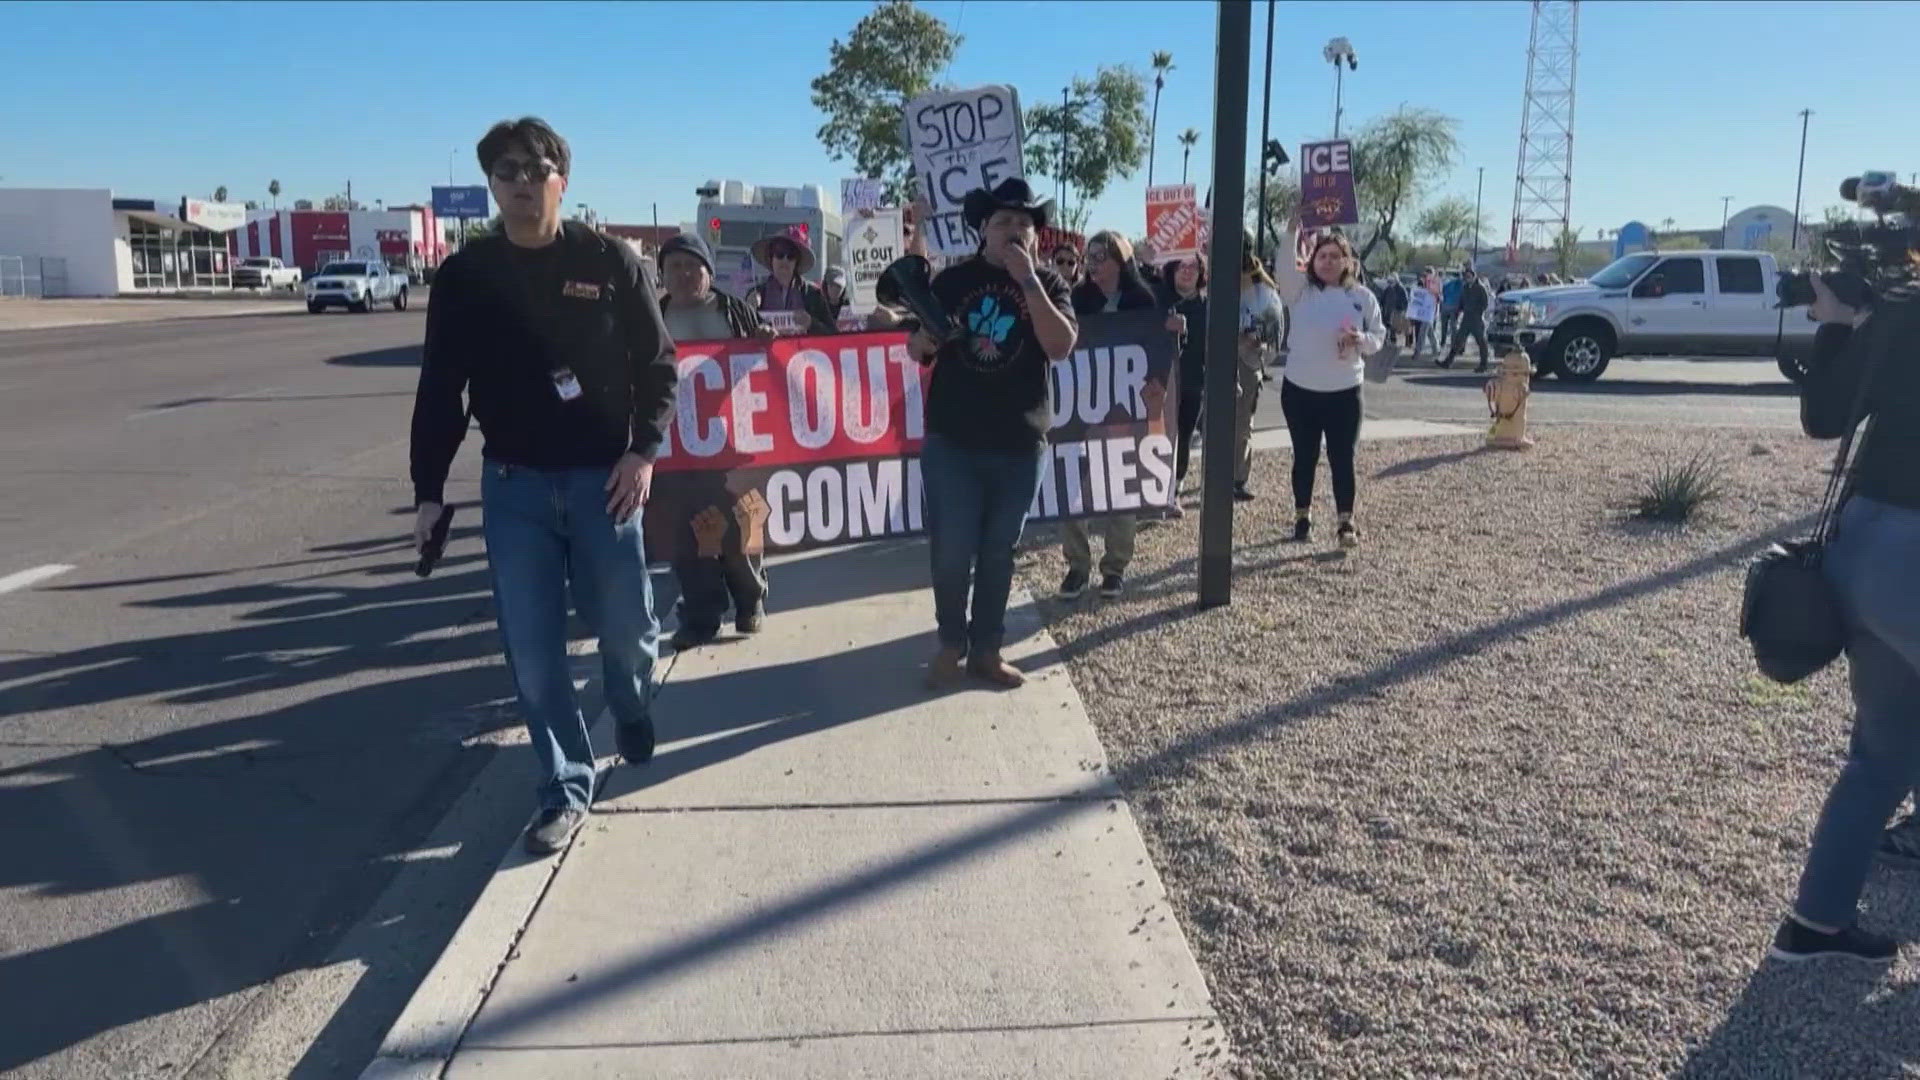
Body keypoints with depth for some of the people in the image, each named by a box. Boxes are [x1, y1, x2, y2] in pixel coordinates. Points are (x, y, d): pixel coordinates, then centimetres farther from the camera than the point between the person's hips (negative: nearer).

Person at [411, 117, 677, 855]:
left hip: (602, 477, -1)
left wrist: (644, 450, -9)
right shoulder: (464, 276, 1)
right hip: (513, 484, 1)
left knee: (625, 626, 7)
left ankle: (634, 709, 42)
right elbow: (439, 391, 4)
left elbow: (658, 364, 2)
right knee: (531, 647, 1)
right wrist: (428, 490, -1)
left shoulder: (611, 263, -2)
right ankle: (566, 787, 15)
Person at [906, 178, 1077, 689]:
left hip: (1020, 444, 0)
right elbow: (916, 348, 11)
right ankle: (951, 644, 18)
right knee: (950, 551, 0)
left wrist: (1028, 281, -19)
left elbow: (1060, 347, -15)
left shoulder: (1048, 284, 3)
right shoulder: (952, 279, 5)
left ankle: (987, 648, 22)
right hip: (951, 441, 0)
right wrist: (926, 338, -13)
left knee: (998, 551, 10)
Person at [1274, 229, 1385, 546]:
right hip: (1300, 389, 0)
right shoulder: (1301, 290, 0)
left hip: (1345, 392, 0)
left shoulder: (1363, 298, 3)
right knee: (1304, 457, 10)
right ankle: (1302, 517, 22)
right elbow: (1286, 266, -20)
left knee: (1343, 459, 0)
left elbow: (1379, 338, 7)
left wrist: (1360, 339, -15)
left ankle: (1346, 522, 8)